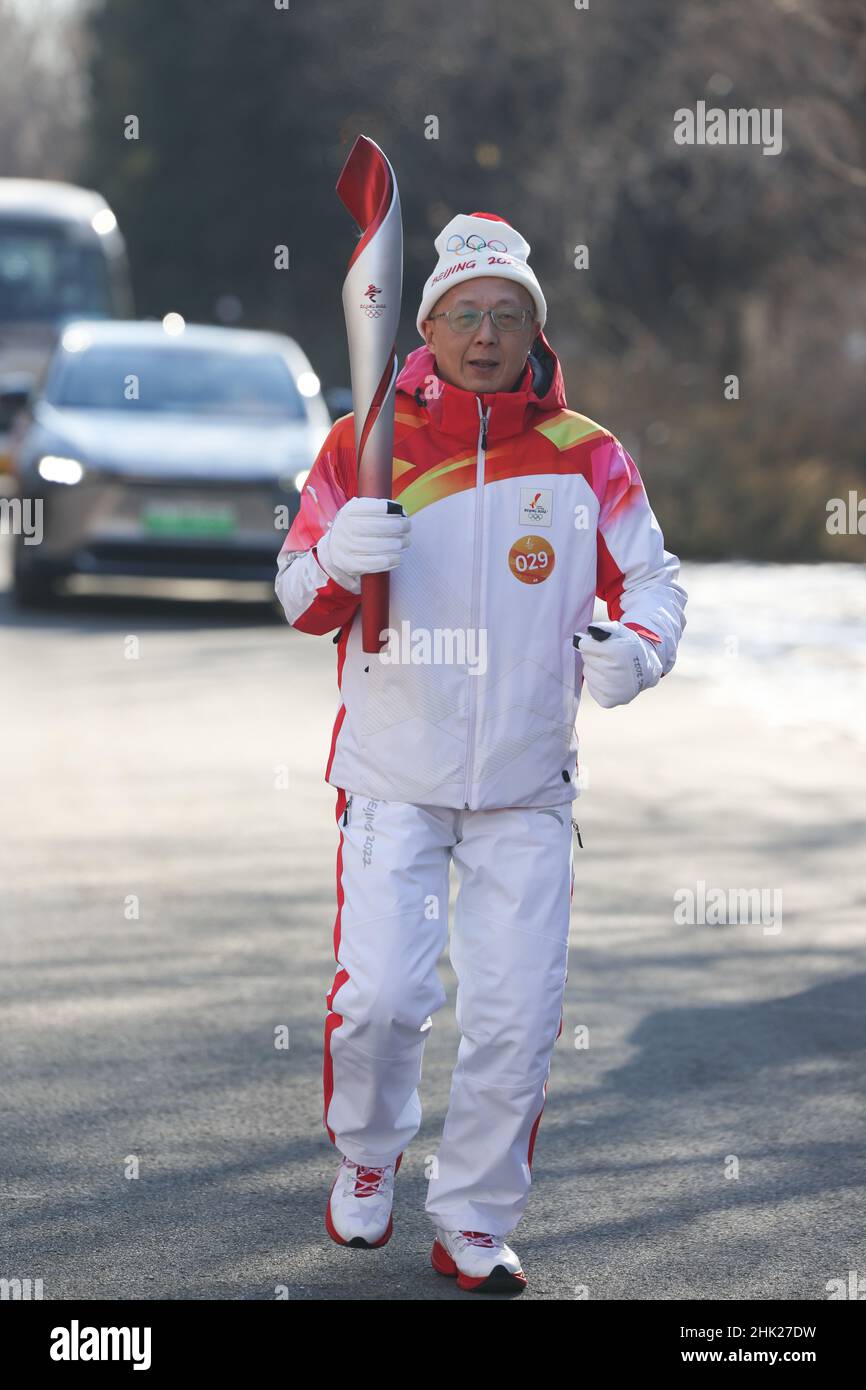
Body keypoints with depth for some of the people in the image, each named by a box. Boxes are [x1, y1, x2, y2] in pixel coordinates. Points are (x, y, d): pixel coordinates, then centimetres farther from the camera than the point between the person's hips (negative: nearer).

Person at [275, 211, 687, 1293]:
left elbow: (651, 577, 6)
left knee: (517, 1015, 0)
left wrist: (636, 645, -16)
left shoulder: (585, 455, 2)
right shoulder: (364, 445, 0)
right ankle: (366, 1157, 21)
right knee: (379, 994, -11)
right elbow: (298, 597, 1)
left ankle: (474, 1223, 18)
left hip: (526, 785, 2)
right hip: (393, 774, -1)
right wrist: (337, 560, -23)